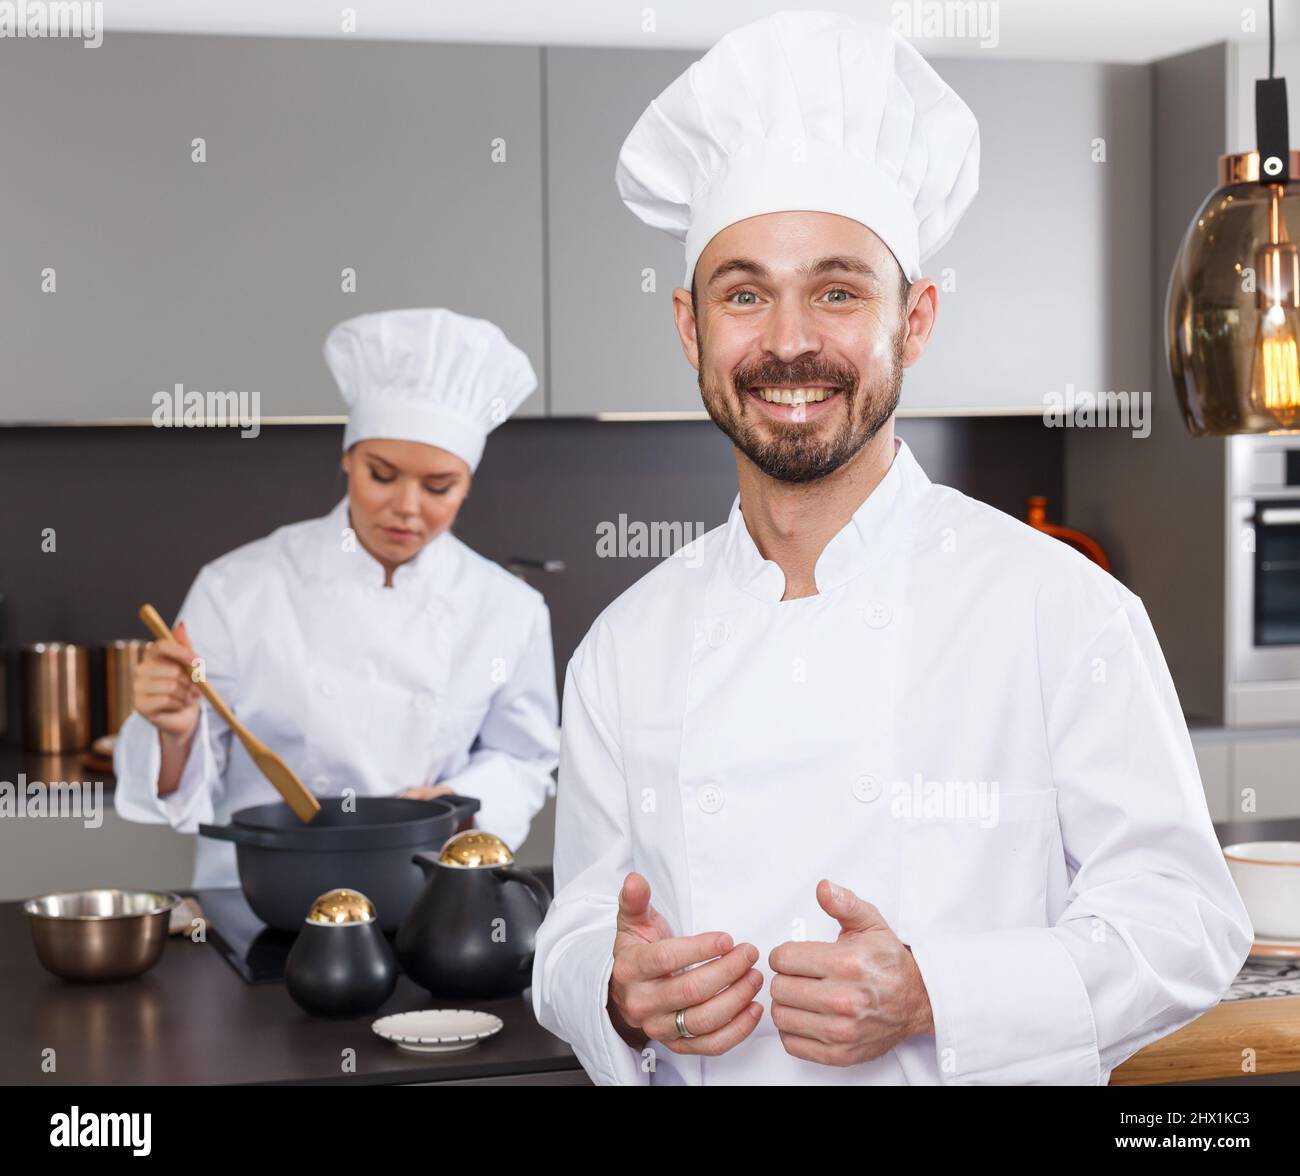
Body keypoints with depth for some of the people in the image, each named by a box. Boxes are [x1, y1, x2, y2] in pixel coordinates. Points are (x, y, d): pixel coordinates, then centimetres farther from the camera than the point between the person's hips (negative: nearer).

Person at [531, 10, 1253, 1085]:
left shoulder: (1062, 606, -8)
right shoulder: (625, 647, 3)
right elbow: (581, 925, 9)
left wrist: (932, 997, -20)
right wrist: (623, 995, -11)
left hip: (976, 1072, -2)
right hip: (699, 1072, 2)